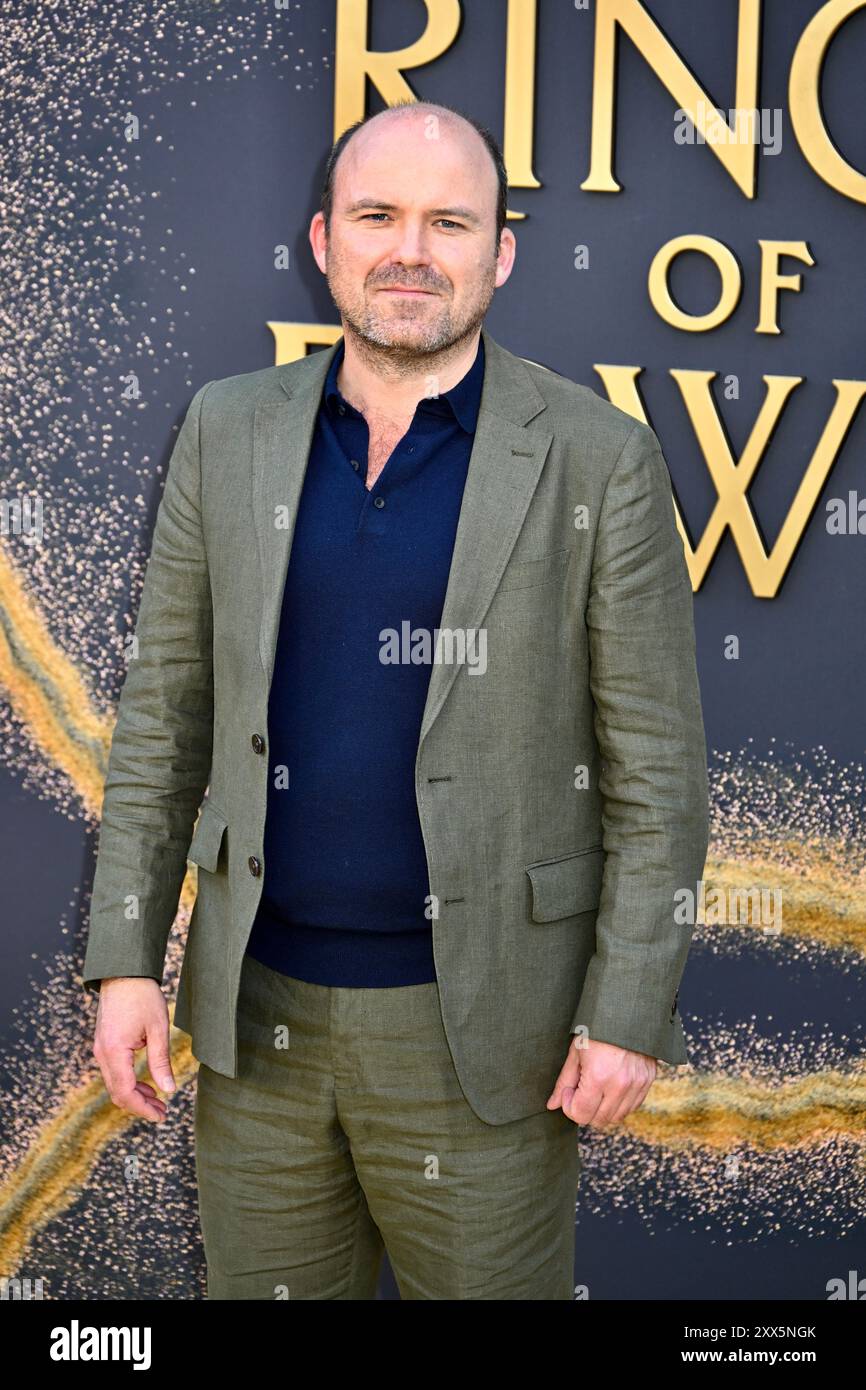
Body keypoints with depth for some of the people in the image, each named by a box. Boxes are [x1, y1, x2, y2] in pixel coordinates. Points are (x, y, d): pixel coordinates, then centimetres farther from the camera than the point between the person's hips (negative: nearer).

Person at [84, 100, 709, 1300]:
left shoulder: (599, 459, -10)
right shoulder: (232, 432, 0)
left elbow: (655, 760, -7)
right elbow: (167, 707, 4)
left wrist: (630, 1013, -9)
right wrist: (125, 958, 0)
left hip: (479, 1019, -3)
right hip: (258, 1007, 3)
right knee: (267, 1285, 19)